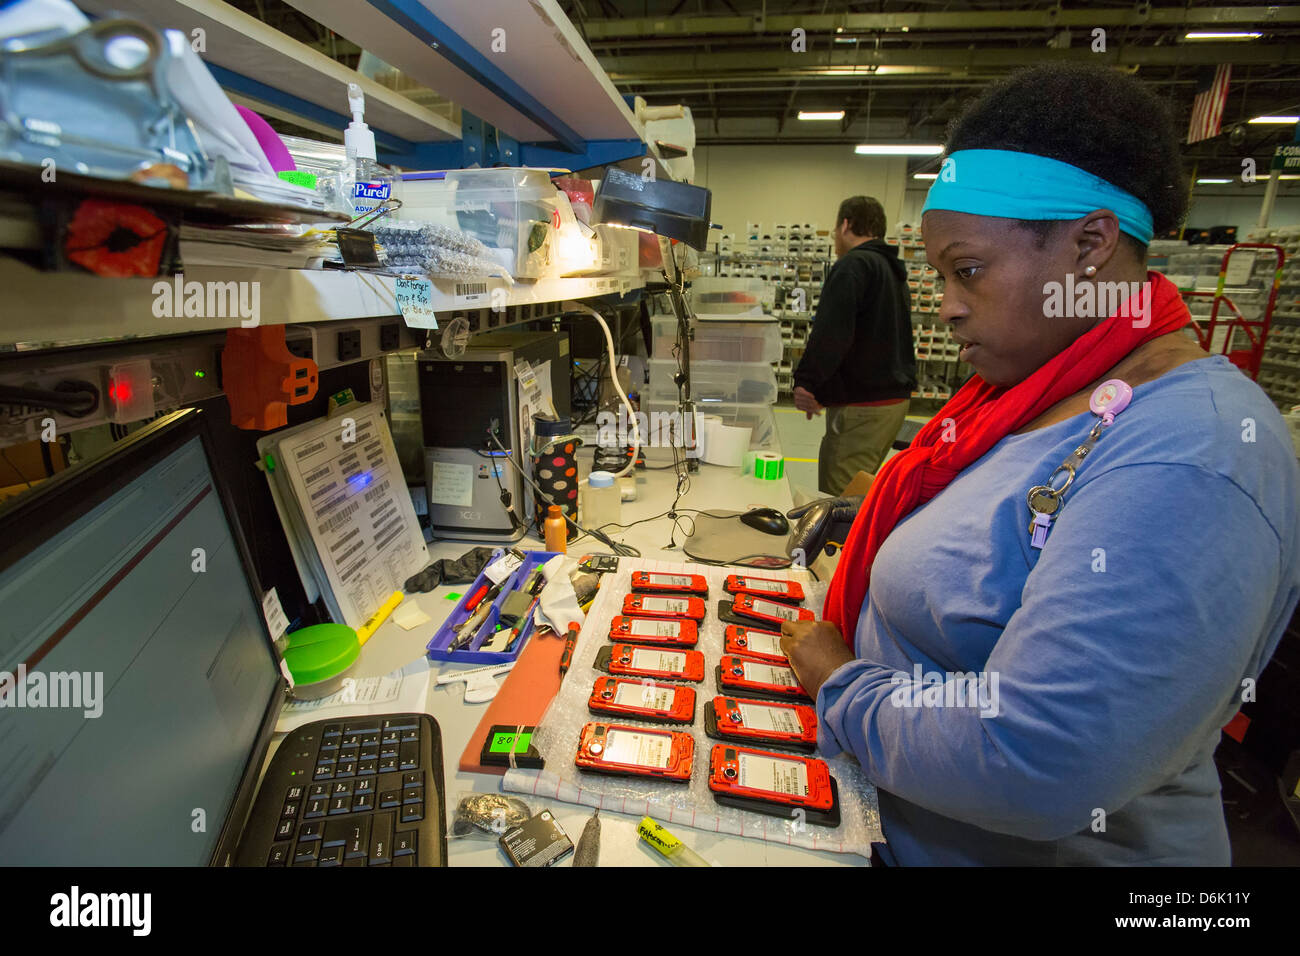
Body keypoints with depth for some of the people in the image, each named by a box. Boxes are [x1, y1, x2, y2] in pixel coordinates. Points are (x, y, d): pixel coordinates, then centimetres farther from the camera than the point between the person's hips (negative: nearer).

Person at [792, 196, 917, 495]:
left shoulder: (853, 265, -11)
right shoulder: (894, 271, 21)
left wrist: (806, 381, -16)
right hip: (895, 399, 10)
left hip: (861, 406, -10)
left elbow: (830, 334, -22)